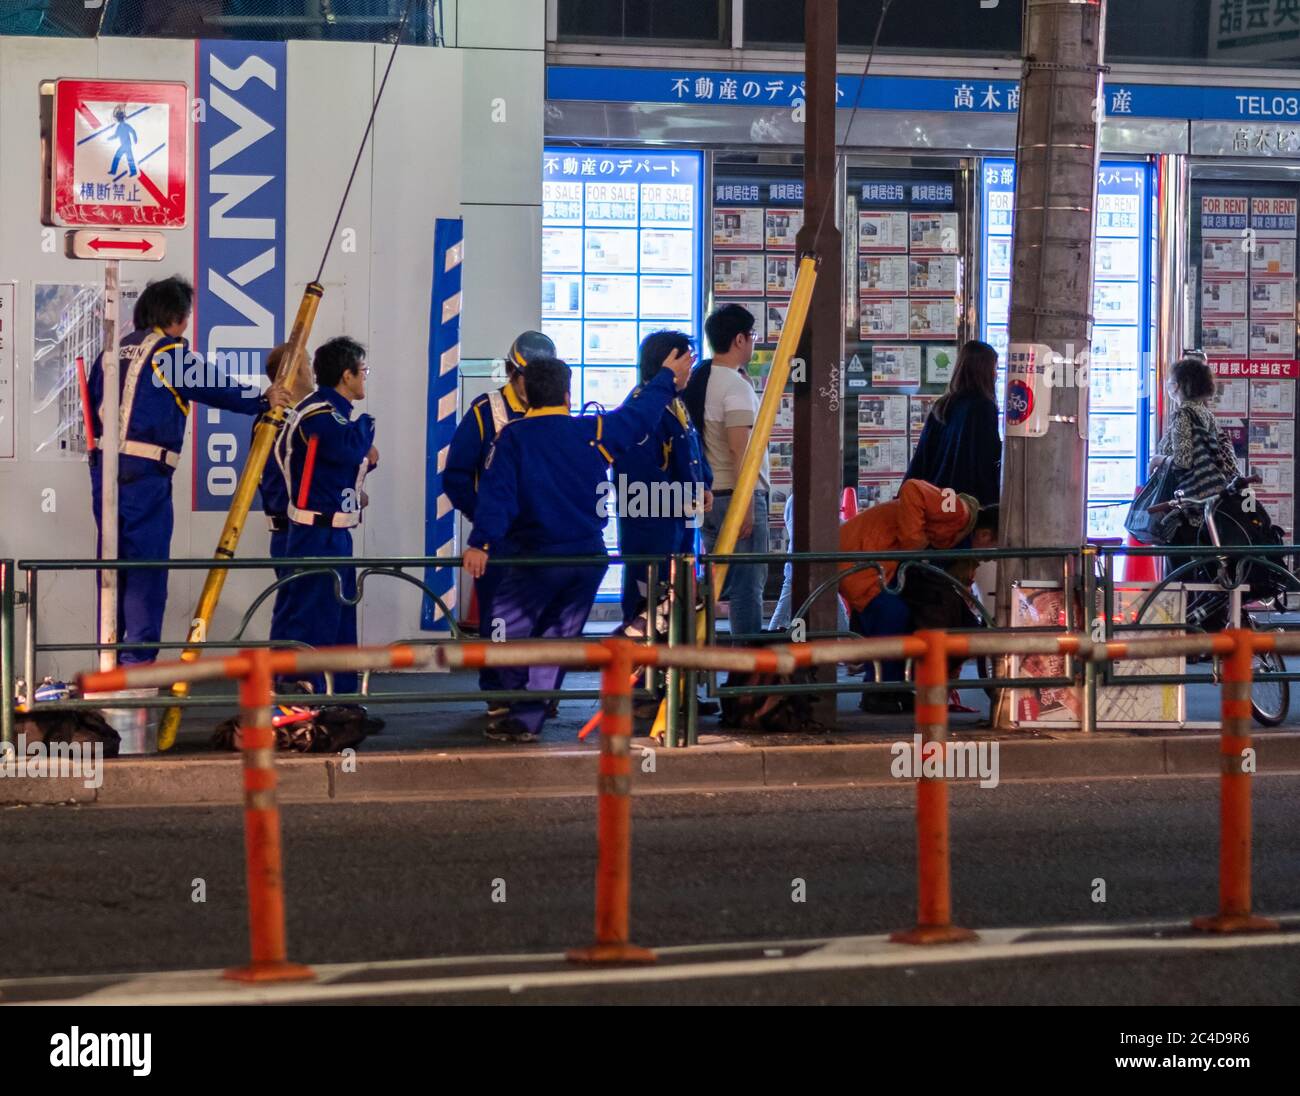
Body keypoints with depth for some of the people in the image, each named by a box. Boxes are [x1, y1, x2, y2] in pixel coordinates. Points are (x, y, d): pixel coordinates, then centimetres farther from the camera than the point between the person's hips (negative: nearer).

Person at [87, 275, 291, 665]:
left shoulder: (115, 352, 17)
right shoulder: (169, 351, -5)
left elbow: (93, 403, 17)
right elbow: (215, 388, -7)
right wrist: (263, 399, 3)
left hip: (105, 468, 7)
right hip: (145, 475, -7)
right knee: (147, 571, -5)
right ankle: (138, 659, -9)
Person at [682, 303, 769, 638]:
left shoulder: (696, 381, 12)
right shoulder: (736, 385, -15)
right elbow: (740, 449, -21)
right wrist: (746, 506, -21)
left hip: (707, 494, 9)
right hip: (737, 496, -9)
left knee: (719, 579, 15)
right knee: (748, 582, -3)